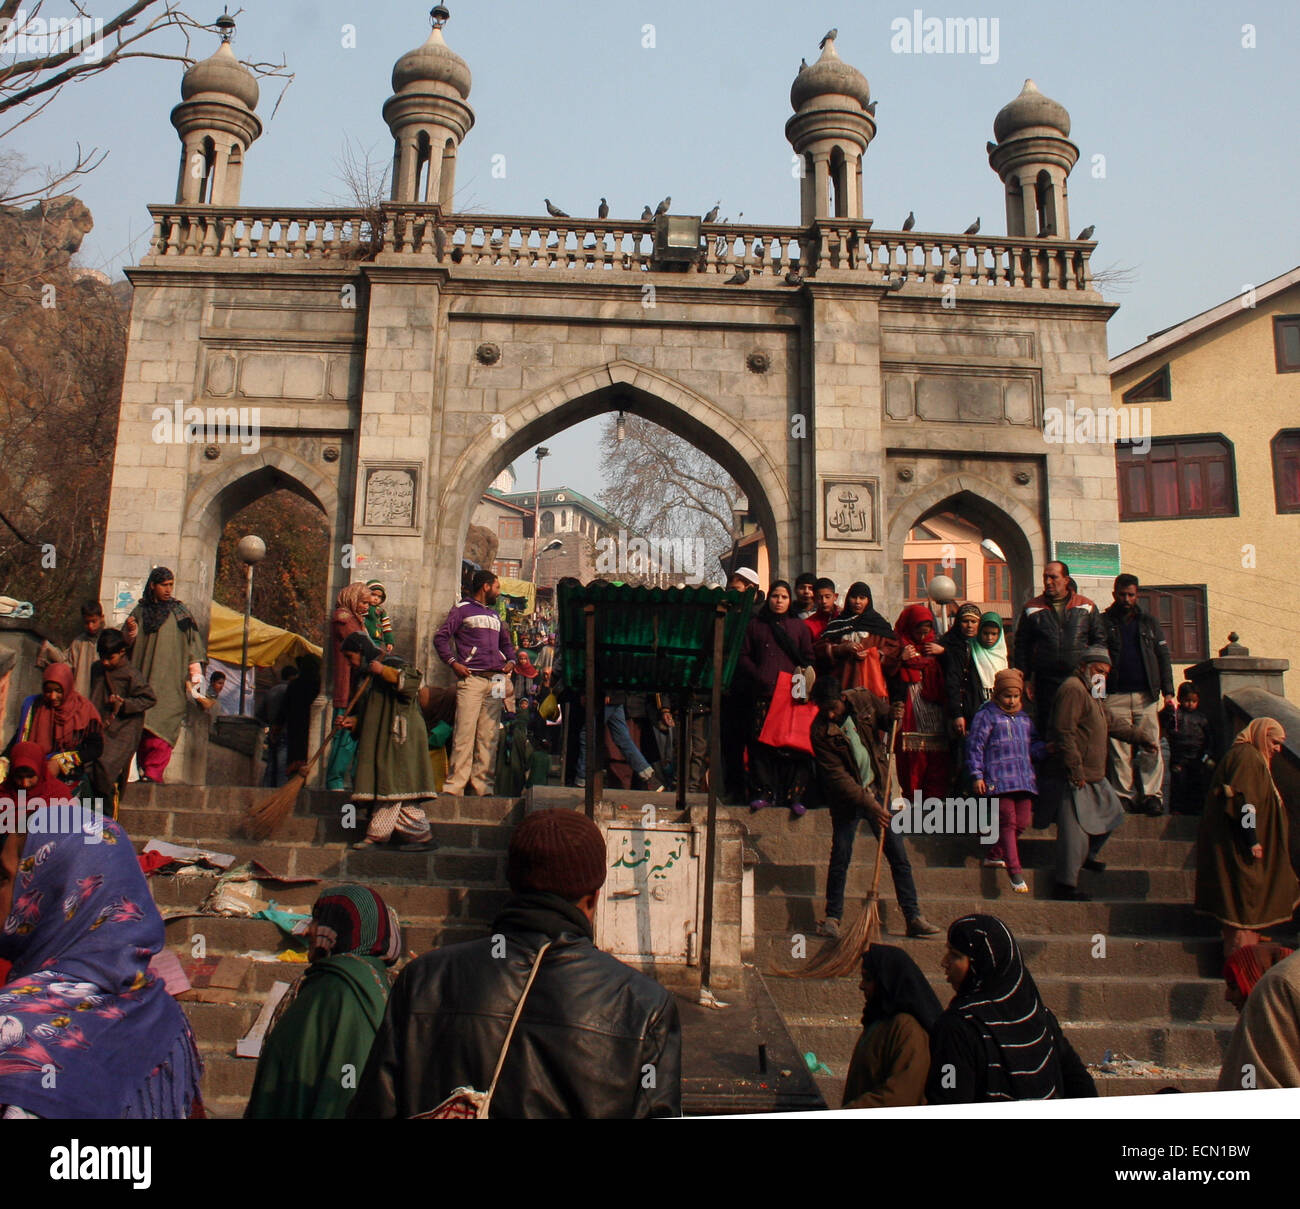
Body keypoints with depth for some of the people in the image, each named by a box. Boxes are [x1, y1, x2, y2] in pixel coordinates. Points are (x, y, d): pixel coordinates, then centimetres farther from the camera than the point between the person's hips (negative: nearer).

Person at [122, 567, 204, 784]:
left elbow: (191, 644, 5)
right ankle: (144, 770, 6)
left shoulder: (180, 613, 7)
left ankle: (153, 771, -17)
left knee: (160, 725, -14)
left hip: (169, 680, -3)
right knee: (141, 726, 0)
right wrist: (130, 631, -8)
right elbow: (126, 643, 14)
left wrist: (195, 674, -1)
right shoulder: (140, 611, 13)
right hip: (142, 678, 3)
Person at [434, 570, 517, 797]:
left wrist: (511, 661, 14)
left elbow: (506, 642, 33)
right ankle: (454, 786, -9)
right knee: (465, 732, -11)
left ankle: (483, 785, 5)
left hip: (495, 680, 6)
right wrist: (453, 663, -11)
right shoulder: (462, 609, 6)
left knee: (489, 735, 2)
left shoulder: (495, 614, 25)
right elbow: (441, 637, 0)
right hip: (471, 678, -6)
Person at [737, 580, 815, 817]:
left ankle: (795, 796, -3)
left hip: (793, 693, 0)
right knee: (761, 743, -5)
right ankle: (764, 793, 2)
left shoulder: (799, 626, 17)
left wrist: (804, 680, -5)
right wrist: (758, 677, -4)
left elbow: (809, 658, 13)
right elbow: (743, 656, 12)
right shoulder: (754, 625, 17)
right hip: (764, 694, 0)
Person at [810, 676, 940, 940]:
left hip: (877, 791, 3)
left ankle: (914, 918, 10)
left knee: (899, 856, 3)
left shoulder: (864, 699, -8)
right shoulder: (819, 731, -16)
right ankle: (832, 918, 11)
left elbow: (884, 714, 14)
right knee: (840, 858, -3)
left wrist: (893, 714, -10)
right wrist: (869, 804, -23)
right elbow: (837, 776, -18)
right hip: (847, 798, -3)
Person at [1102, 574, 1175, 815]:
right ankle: (1123, 796, 1)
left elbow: (1163, 657, 14)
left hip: (1146, 695, 2)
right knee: (1119, 749, -3)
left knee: (1151, 747, -4)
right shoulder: (1103, 622, 9)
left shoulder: (1148, 622, 16)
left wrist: (1168, 691, 5)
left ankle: (1153, 795, -1)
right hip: (1115, 696, -2)